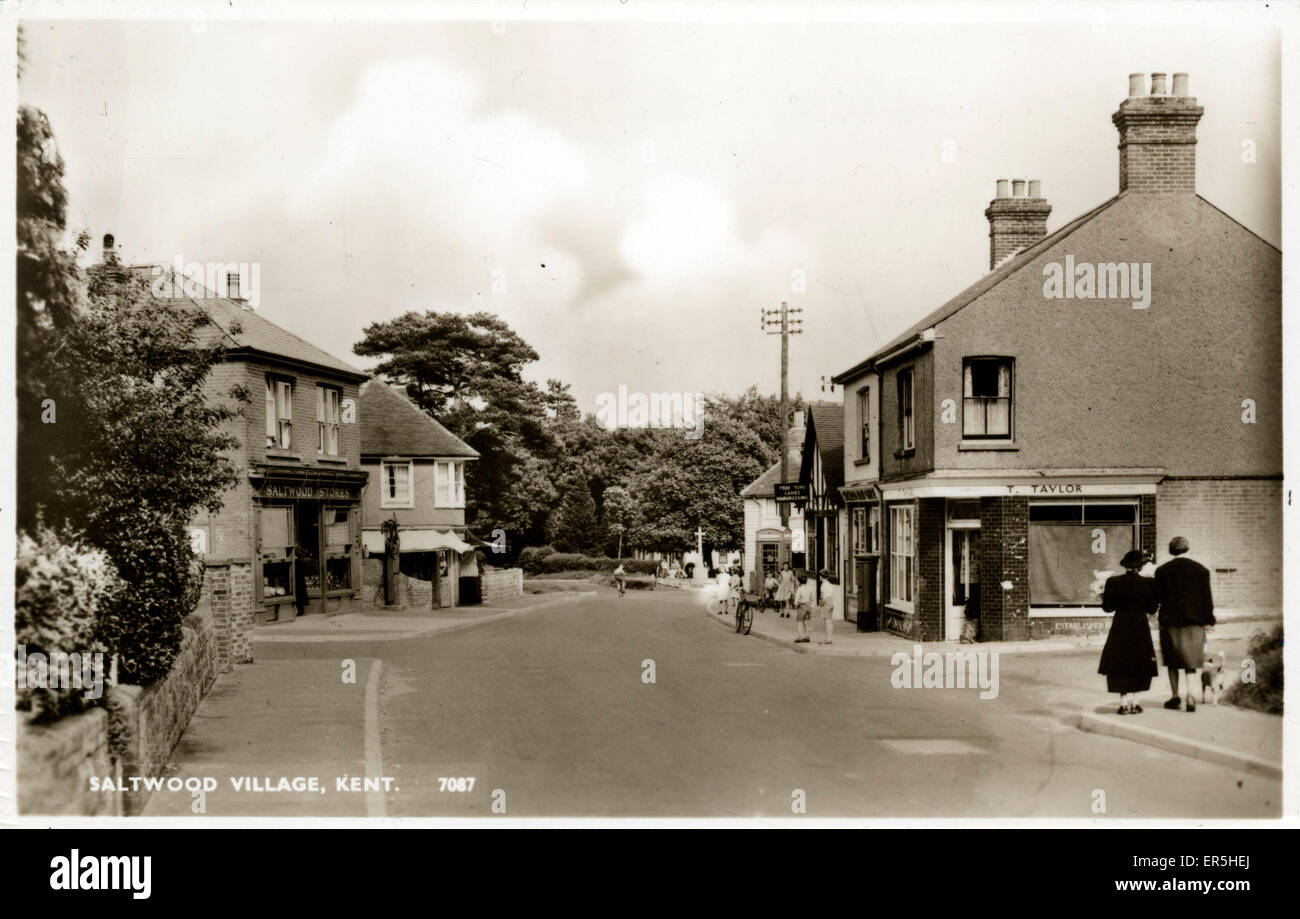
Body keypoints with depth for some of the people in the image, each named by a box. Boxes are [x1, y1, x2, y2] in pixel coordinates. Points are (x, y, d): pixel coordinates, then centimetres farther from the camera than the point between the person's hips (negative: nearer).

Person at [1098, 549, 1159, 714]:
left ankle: (1124, 703, 2)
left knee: (1120, 666, 7)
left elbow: (1107, 607, -4)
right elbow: (1152, 609, -2)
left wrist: (1104, 594, 13)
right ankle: (1134, 702, 10)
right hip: (1141, 628, 0)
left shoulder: (1113, 582, -8)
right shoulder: (1148, 583, -7)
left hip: (1120, 628, 0)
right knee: (1138, 666, 12)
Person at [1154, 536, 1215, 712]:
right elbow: (1206, 597, 0)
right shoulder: (1201, 570, 0)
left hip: (1170, 620, 0)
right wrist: (1208, 619, 7)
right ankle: (1190, 694, -13)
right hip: (1194, 621, 1)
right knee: (1190, 660, 5)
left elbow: (1158, 597, -1)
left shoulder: (1162, 570, -3)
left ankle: (1175, 697, 15)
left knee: (1172, 660, 12)